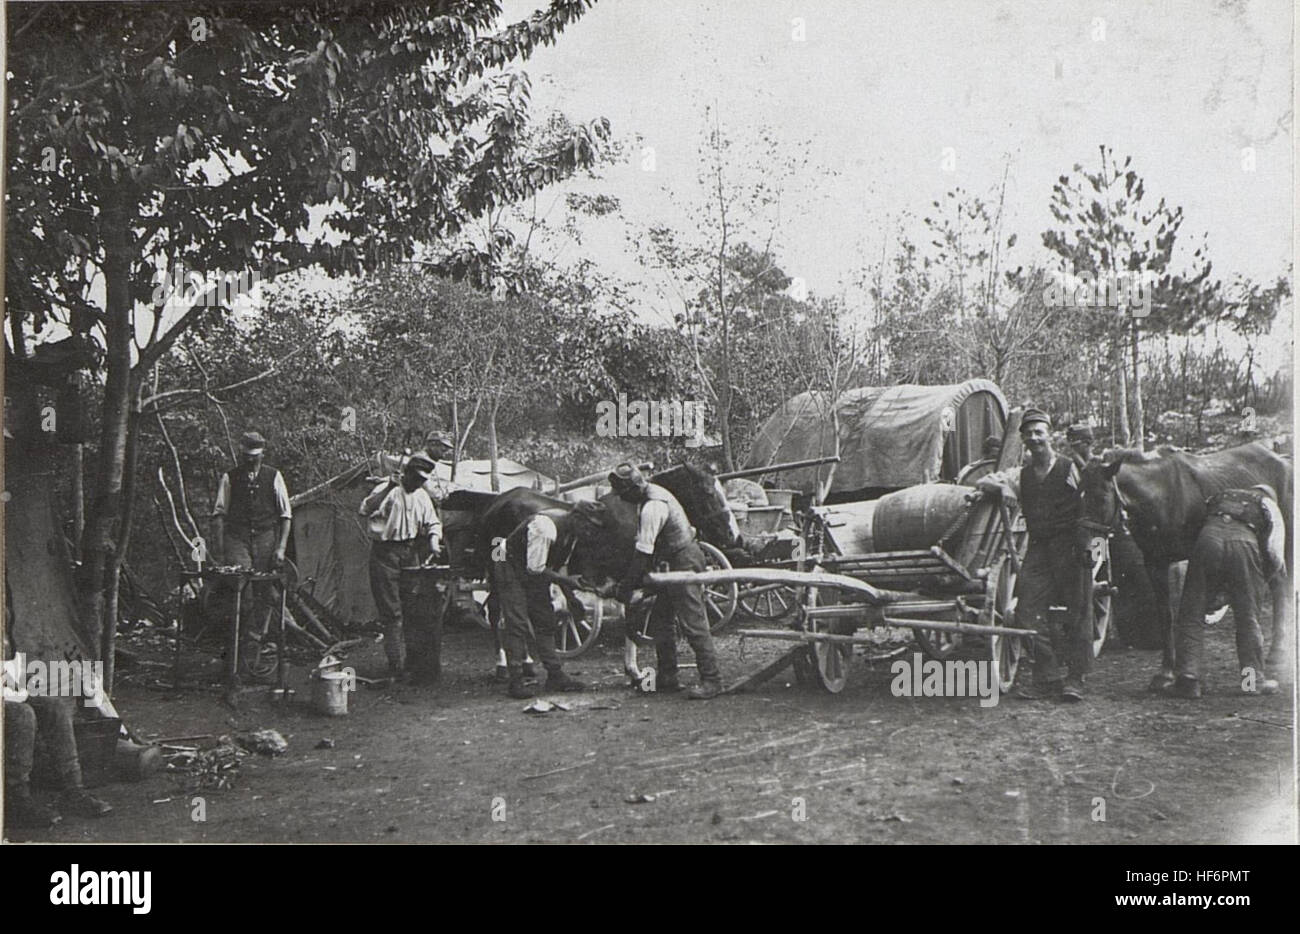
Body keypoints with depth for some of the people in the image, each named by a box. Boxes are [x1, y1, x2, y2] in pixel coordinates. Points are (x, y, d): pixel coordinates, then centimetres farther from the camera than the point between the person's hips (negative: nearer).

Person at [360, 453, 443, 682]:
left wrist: (434, 539, -3)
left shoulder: (422, 496, 14)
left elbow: (432, 522, 18)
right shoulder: (387, 491, -5)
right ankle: (397, 666, -1)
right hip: (385, 553, -5)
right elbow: (365, 510, -20)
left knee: (417, 610, 2)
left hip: (411, 553, 5)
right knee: (391, 612, -3)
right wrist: (387, 489, -29)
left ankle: (419, 663, 8)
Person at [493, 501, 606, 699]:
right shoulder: (545, 529, -33)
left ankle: (555, 675, 11)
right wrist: (566, 580, -23)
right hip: (508, 567, -9)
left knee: (545, 620, 6)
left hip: (533, 571, 9)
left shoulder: (571, 532, -6)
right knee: (517, 623, -14)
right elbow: (535, 570, -28)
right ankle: (516, 681, -11)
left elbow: (558, 564, 5)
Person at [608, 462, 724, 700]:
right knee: (660, 620, 12)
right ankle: (667, 678, 17)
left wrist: (627, 586, -16)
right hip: (677, 560, 11)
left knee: (693, 622, -10)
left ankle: (711, 680, -8)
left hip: (684, 561, -11)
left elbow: (643, 553, -23)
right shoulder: (652, 491, 9)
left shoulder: (652, 508, -23)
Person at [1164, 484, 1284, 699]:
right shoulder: (1269, 506, 30)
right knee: (1248, 617, 13)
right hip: (1244, 542, -1)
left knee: (1191, 614, 6)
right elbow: (1275, 552, 16)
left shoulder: (1219, 497, 40)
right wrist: (1264, 577, 32)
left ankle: (1187, 679, 3)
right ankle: (1254, 677, 19)